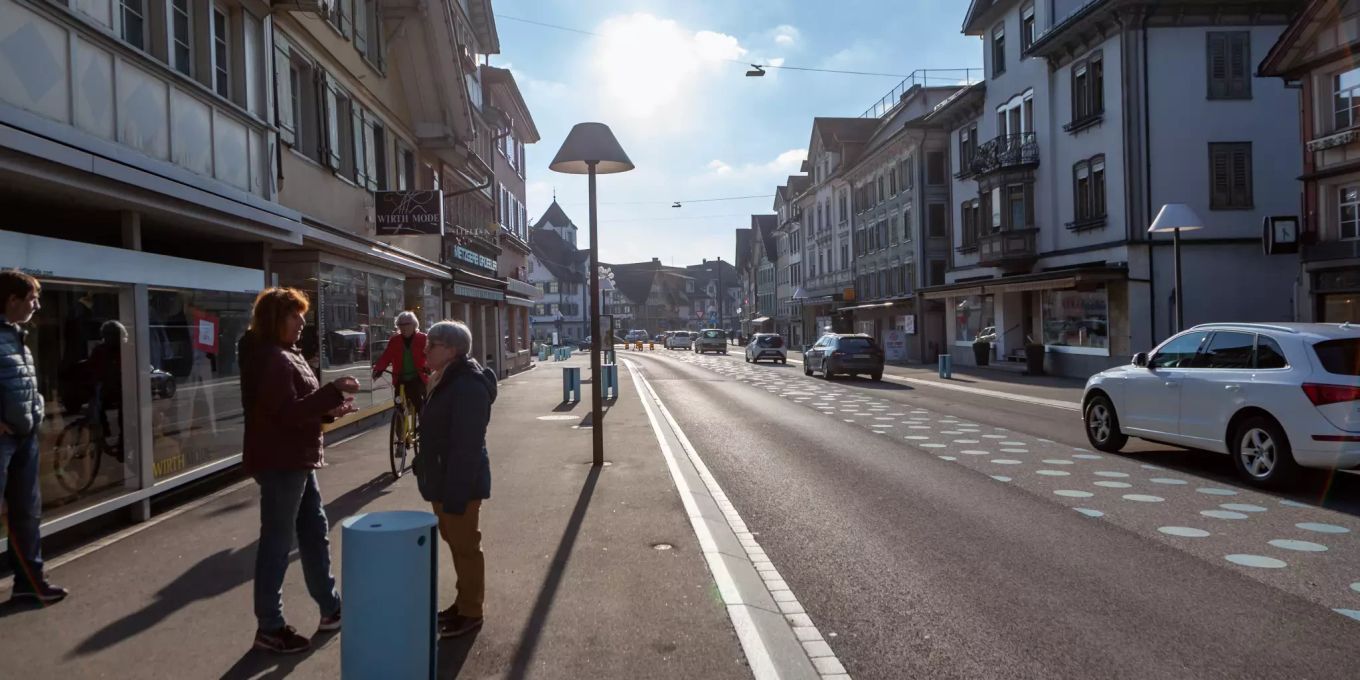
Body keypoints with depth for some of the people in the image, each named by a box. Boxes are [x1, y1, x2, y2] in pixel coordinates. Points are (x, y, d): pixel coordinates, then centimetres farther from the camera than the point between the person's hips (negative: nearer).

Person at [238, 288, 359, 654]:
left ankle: (330, 609, 27)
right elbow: (289, 412, -25)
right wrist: (333, 391, -25)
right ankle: (270, 628, 11)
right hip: (279, 462, -11)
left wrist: (329, 409, 3)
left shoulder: (286, 355, 15)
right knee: (277, 542, -1)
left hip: (296, 460, 11)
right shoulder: (271, 359, -18)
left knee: (314, 531, 16)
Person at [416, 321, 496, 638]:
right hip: (444, 480, 10)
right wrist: (432, 476, 20)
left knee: (465, 546, 2)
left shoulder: (468, 387, -22)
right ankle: (464, 602, 31)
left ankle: (471, 612, 14)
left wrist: (456, 493, -26)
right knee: (456, 544, 18)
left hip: (460, 482, -10)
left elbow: (466, 446, -26)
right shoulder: (448, 381, 11)